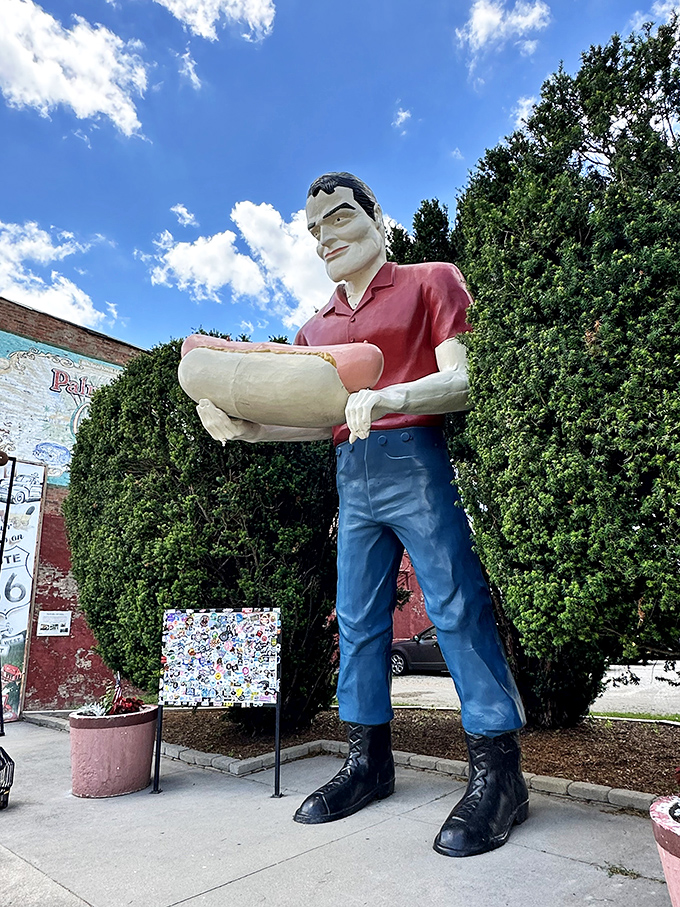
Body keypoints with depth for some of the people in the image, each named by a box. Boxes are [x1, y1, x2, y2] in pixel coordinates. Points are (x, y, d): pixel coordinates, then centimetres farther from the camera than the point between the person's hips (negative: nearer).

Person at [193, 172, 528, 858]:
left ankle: (496, 771, 7)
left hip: (417, 457, -6)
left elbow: (466, 378, -7)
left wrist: (393, 397, -26)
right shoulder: (315, 330, 22)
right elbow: (323, 419, 19)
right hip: (351, 477, 7)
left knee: (457, 607, -6)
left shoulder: (430, 281, 5)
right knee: (357, 620, 8)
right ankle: (368, 761, 22)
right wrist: (247, 427, 4)